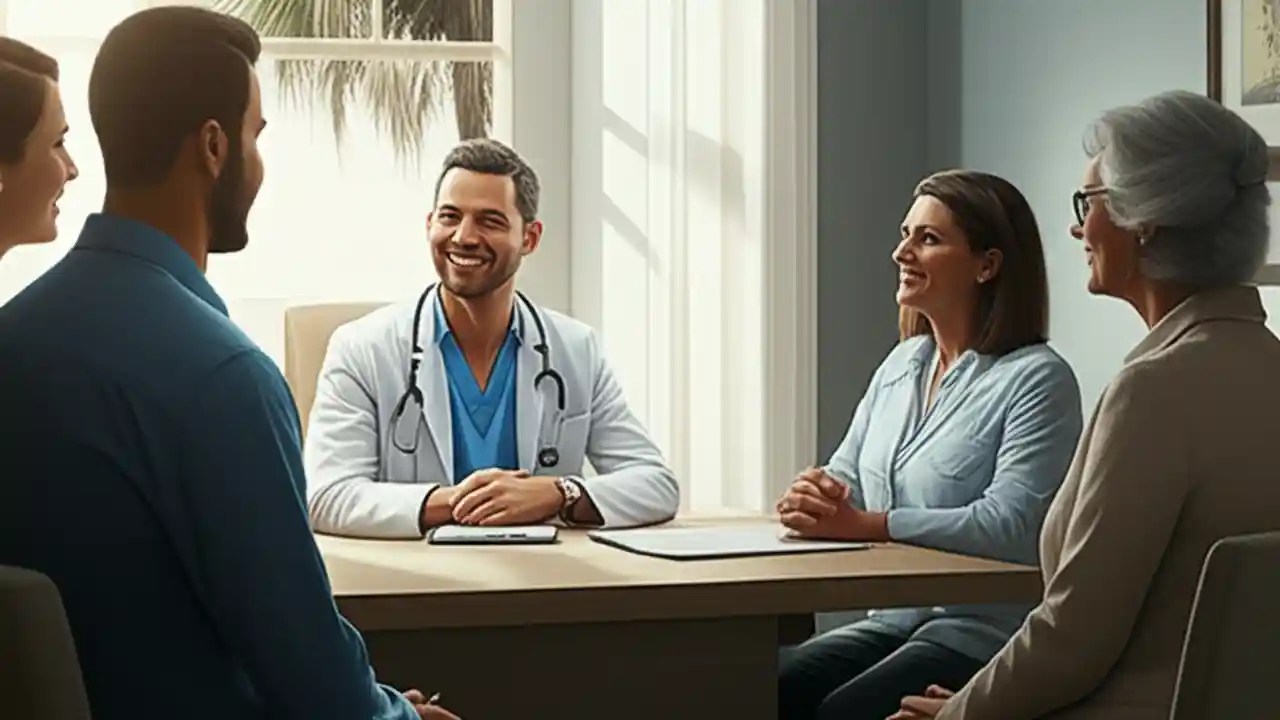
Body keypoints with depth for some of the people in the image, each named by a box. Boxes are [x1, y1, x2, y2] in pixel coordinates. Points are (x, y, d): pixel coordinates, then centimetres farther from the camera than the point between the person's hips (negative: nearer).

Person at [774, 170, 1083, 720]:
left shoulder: (1037, 379, -10)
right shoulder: (902, 364, 15)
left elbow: (1011, 525, -22)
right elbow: (845, 478, 16)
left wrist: (864, 524, -25)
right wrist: (812, 497, -10)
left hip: (983, 635, -7)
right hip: (894, 621, 7)